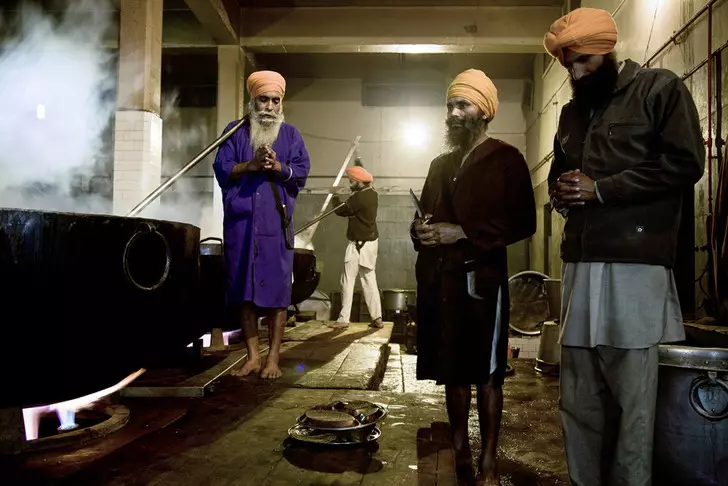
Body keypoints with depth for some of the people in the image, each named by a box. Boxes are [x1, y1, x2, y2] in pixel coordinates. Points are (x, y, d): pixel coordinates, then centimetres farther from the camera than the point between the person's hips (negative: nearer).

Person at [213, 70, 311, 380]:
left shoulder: (290, 134, 14)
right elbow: (221, 169, 2)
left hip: (276, 222, -1)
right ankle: (253, 356, 10)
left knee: (276, 288, -4)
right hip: (240, 220, 1)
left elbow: (302, 171, 3)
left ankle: (273, 358, 2)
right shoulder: (235, 132, 13)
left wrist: (278, 166, -14)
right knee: (244, 288, 1)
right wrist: (252, 165, -12)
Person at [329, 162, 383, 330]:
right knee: (370, 281, 11)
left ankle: (343, 319, -1)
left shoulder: (358, 197, -20)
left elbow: (341, 210, -11)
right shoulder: (372, 193, 6)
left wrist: (335, 197, 8)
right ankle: (377, 318, 11)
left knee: (348, 281, -3)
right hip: (371, 242, 9)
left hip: (359, 244, -9)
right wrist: (359, 163, 38)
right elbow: (365, 181, 28)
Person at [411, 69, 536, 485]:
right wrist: (420, 229, 2)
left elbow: (523, 222, -8)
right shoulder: (441, 165, 20)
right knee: (453, 370, 11)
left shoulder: (506, 159, 0)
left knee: (487, 373, 0)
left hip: (481, 276, -6)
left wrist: (464, 232, -15)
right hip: (438, 277, 6)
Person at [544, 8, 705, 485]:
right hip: (580, 266, 6)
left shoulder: (660, 89, 5)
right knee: (579, 401, 8)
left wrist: (600, 188, -9)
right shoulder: (571, 112, 23)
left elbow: (685, 162, -6)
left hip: (636, 266, -6)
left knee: (632, 400, -3)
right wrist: (562, 192, 6)